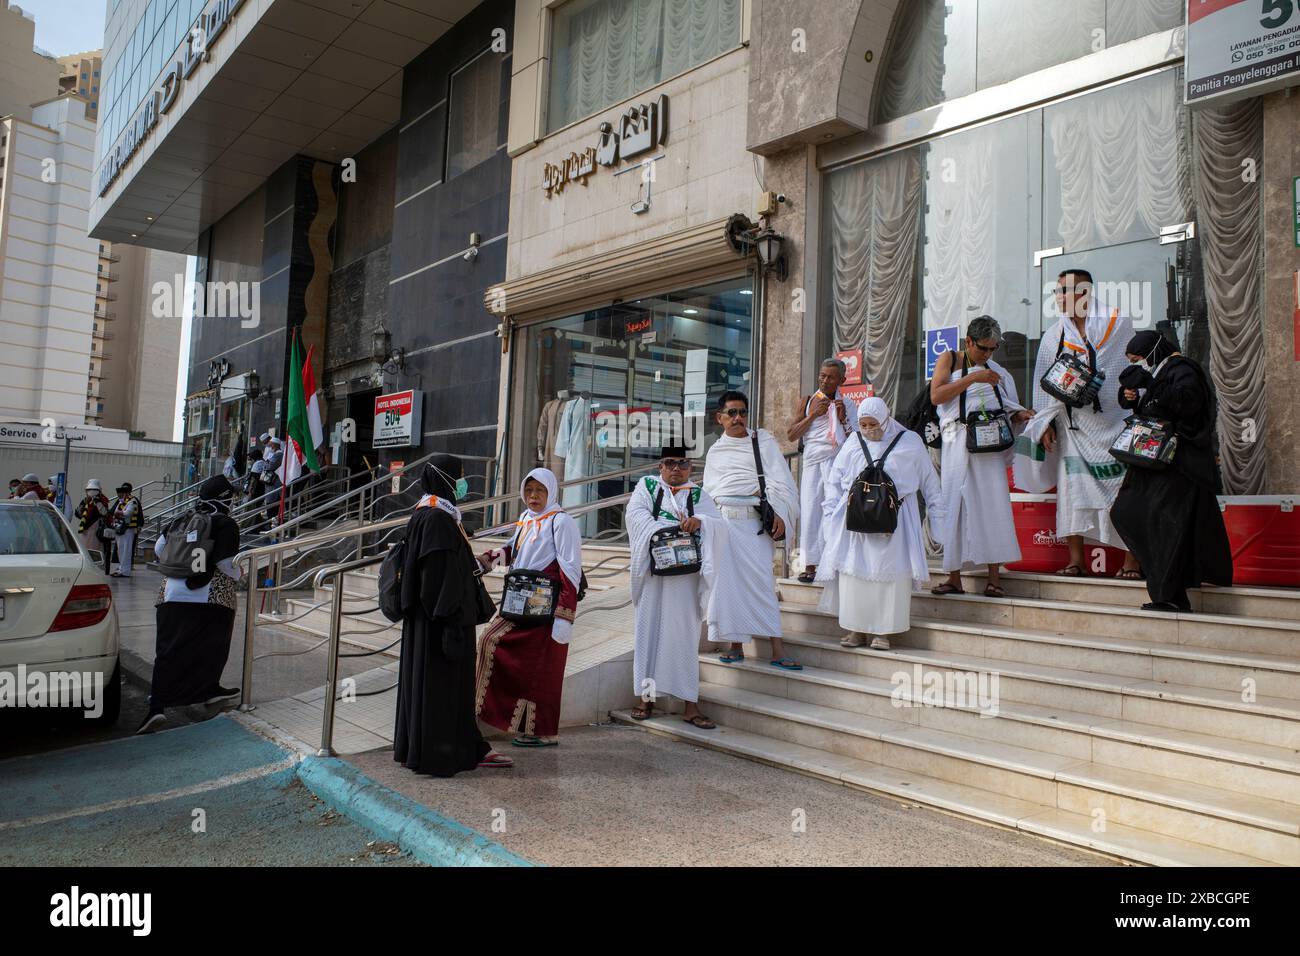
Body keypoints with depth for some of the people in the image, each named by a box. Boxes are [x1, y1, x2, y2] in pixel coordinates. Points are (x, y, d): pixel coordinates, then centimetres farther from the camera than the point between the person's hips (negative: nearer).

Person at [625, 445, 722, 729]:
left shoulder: (698, 494, 14)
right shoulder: (646, 486, 12)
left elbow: (719, 525, 0)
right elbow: (636, 514, -6)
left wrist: (699, 522, -22)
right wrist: (672, 528, -16)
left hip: (685, 575, 0)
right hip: (653, 573, 0)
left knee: (685, 634, -2)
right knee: (649, 629, 1)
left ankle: (690, 705, -1)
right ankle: (647, 697, 9)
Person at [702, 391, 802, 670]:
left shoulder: (763, 441, 9)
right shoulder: (715, 451, 18)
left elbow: (780, 480, 1)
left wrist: (779, 513, -11)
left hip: (754, 521, -3)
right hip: (722, 520, 3)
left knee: (760, 579, -10)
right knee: (727, 581, -1)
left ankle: (777, 650, -9)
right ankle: (735, 645, 6)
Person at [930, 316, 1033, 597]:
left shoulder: (997, 372, 19)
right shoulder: (949, 360, 10)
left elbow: (1008, 413, 22)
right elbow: (936, 396, -6)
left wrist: (1021, 415, 0)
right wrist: (972, 378, -13)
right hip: (957, 444, -2)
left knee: (993, 503, -8)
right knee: (954, 505, -2)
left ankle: (994, 577, -7)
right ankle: (954, 578, 3)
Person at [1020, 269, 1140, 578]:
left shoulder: (1118, 324, 3)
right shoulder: (1053, 336, 10)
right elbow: (1045, 383, 10)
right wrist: (1046, 423, 3)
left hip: (1115, 422, -2)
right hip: (1073, 427, 3)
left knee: (1124, 490, -3)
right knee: (1072, 489, -2)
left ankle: (1131, 560, 3)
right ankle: (1076, 559, 3)